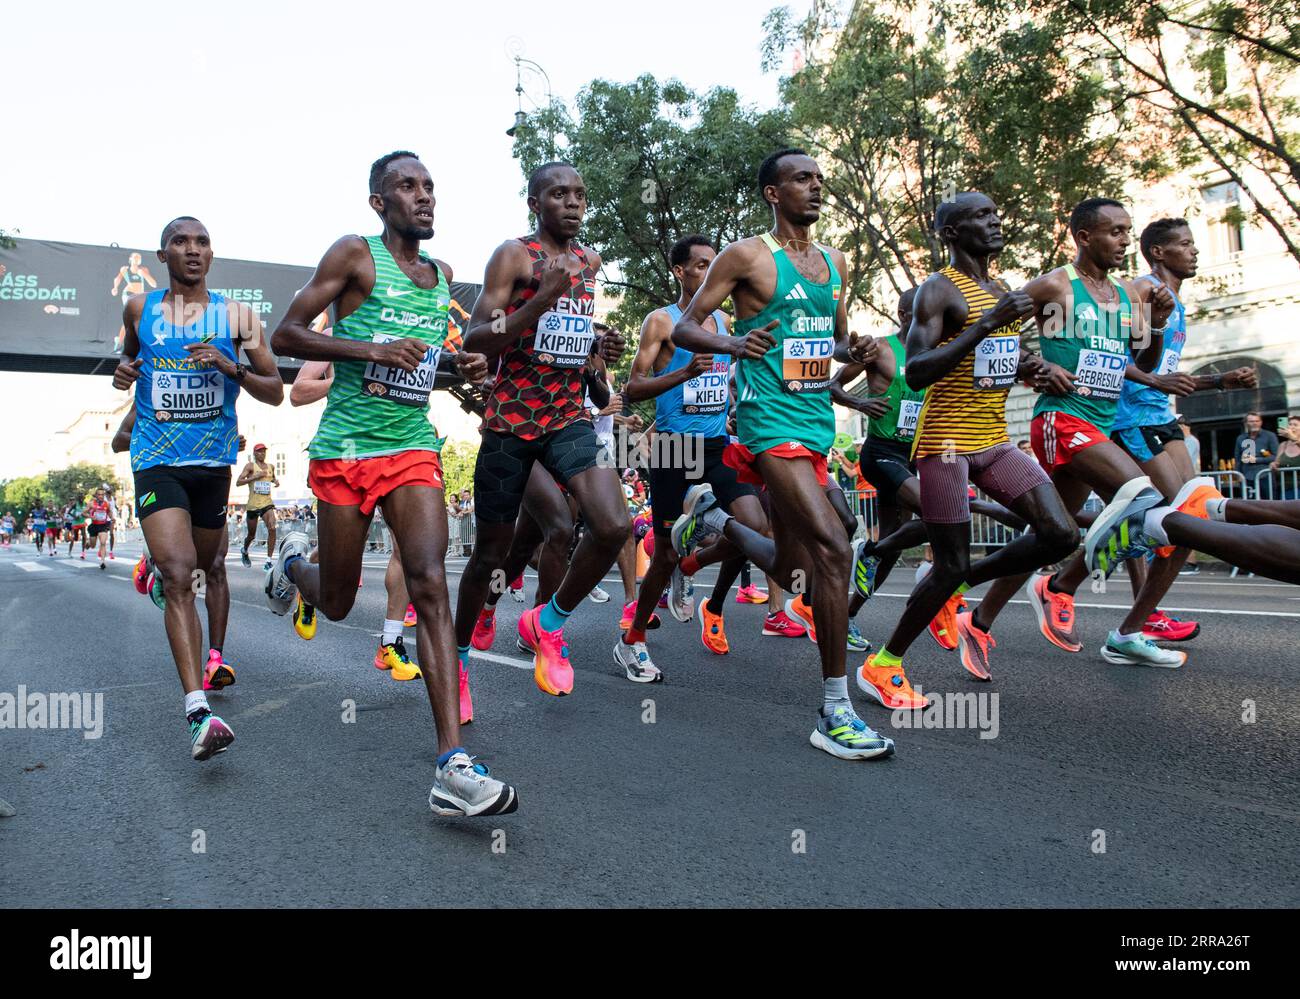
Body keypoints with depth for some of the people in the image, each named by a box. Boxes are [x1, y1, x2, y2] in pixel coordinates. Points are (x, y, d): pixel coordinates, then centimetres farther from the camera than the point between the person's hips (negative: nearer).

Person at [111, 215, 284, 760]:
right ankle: (199, 712, -24)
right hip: (157, 462, -2)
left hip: (215, 460, 2)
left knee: (205, 564, 18)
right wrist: (122, 369, 3)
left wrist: (234, 368, -17)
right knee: (178, 576, -18)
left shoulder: (237, 315, 1)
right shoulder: (139, 308, 5)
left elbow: (275, 393, 1)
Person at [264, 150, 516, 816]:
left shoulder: (441, 273, 14)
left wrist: (456, 363, 7)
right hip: (345, 448, -3)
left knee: (429, 583, -16)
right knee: (336, 603, 9)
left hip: (414, 447, 3)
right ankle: (292, 559, 49)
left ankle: (453, 769, -20)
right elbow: (284, 336, -7)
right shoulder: (354, 255, -2)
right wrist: (371, 349, -21)